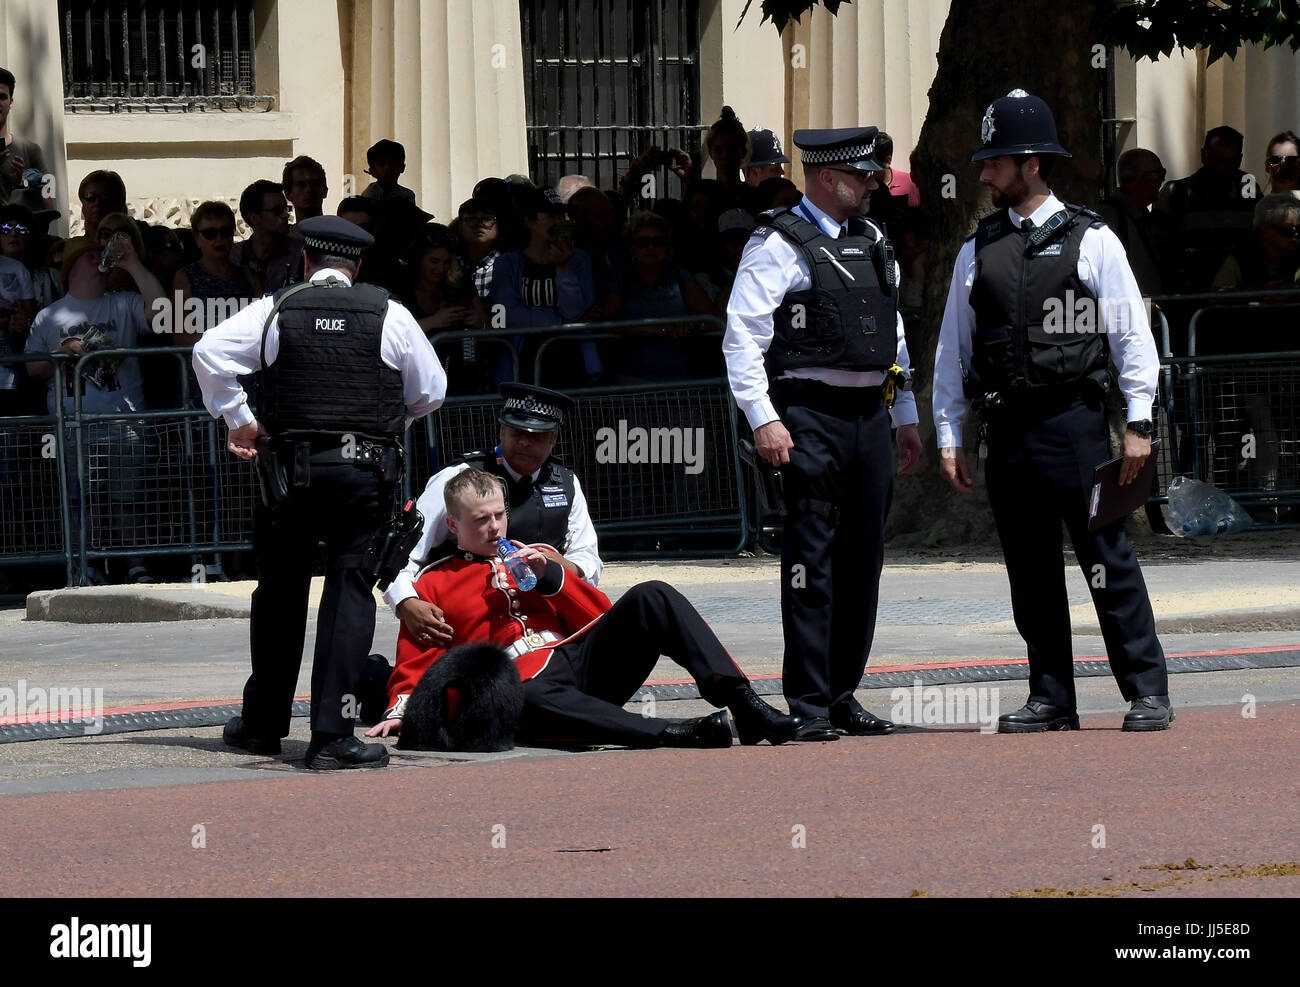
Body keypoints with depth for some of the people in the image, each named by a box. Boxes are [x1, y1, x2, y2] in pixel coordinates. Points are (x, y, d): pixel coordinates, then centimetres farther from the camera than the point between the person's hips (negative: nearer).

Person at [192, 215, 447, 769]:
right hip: (367, 470, -1)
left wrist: (239, 419, 3)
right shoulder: (389, 315, 4)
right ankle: (332, 734, -10)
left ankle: (263, 724, 23)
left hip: (292, 468, 1)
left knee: (280, 593, 14)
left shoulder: (276, 310, 3)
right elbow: (430, 391, 9)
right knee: (349, 593, -1)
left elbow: (211, 352, -7)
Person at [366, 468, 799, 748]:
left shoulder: (532, 559, 30)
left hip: (584, 657, 5)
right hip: (522, 678, -5)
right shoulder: (434, 586, 20)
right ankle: (675, 736, -52)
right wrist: (399, 711, -5)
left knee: (651, 598, -18)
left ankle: (743, 705, -30)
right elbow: (415, 666, 15)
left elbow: (600, 615, 20)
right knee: (533, 702, -44)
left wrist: (551, 575, 5)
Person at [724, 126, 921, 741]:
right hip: (812, 418, -7)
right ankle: (809, 706, -5)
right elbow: (741, 336, -11)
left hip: (870, 414, 8)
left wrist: (906, 417, 21)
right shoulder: (780, 245, -6)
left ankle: (843, 696, 17)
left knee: (863, 559, 9)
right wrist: (763, 419, -17)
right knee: (811, 562, -7)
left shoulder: (873, 243, 17)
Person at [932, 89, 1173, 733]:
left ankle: (1147, 693, -3)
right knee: (1030, 572, 6)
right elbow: (953, 348, 15)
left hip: (1074, 422, -4)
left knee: (1107, 559, -7)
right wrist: (948, 436, 10)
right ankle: (1051, 698, 12)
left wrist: (1139, 423, -4)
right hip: (1007, 430, 4)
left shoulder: (1090, 240, 2)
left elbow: (1132, 334, 2)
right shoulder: (977, 252, 13)